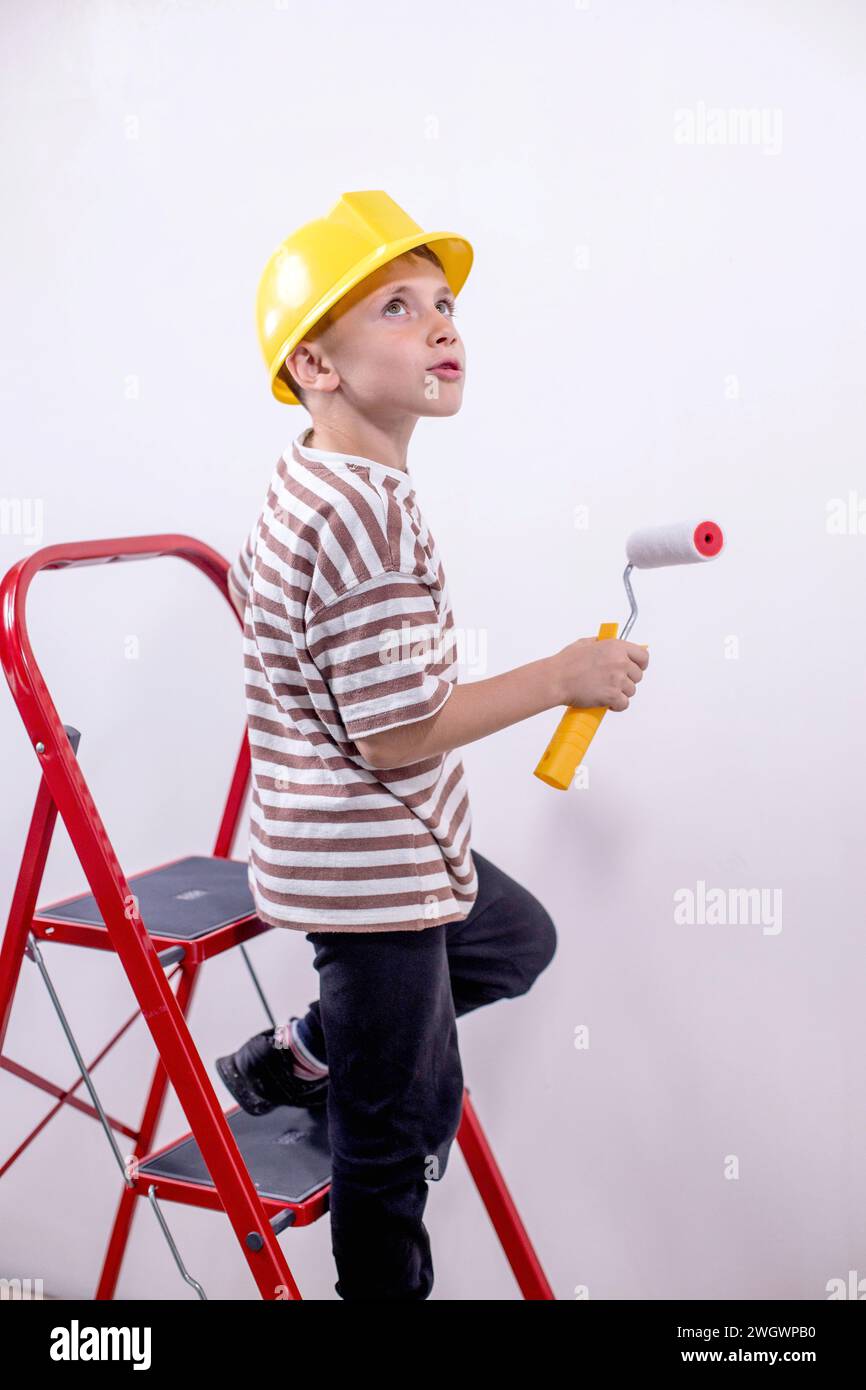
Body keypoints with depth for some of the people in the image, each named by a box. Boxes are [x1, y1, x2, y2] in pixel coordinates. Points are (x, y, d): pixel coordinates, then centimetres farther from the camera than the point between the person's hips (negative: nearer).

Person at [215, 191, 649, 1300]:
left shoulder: (305, 482, 5)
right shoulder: (370, 513, -27)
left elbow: (254, 590, 22)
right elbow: (396, 733, -28)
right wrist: (563, 677, -18)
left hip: (395, 849, 10)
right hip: (373, 874, -10)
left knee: (519, 942, 30)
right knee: (398, 1131, 7)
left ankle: (301, 1057, 31)